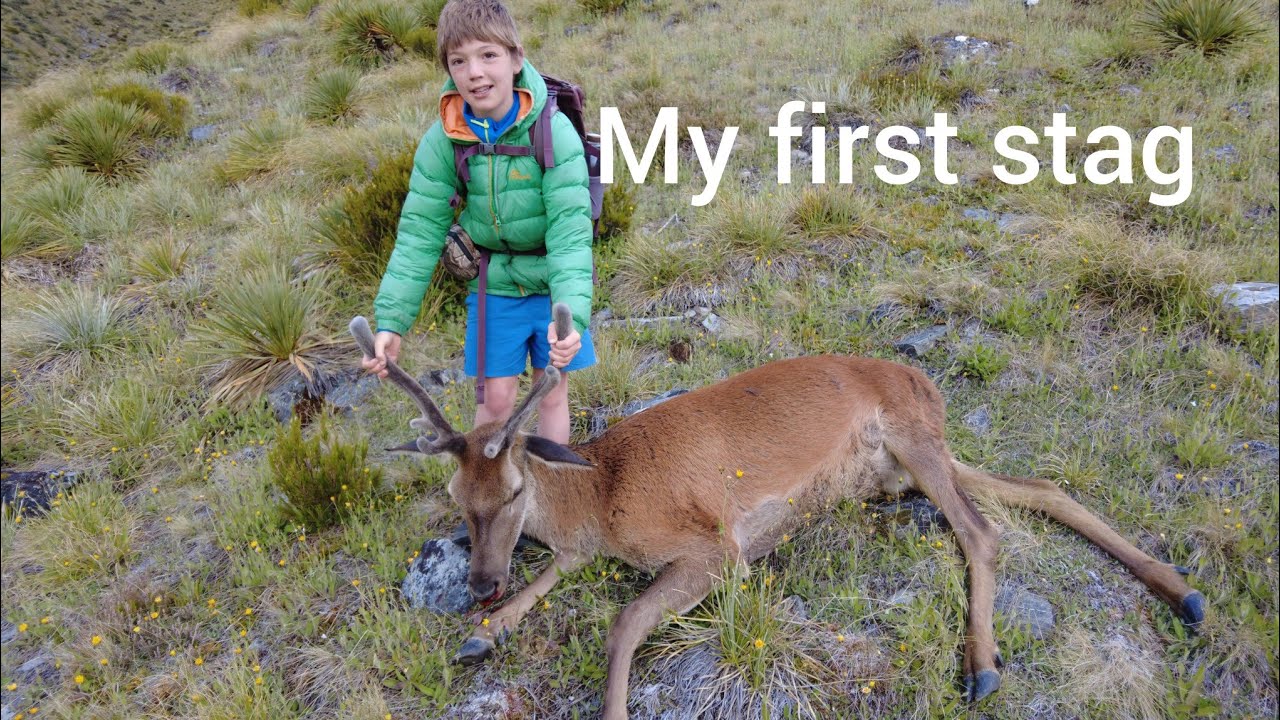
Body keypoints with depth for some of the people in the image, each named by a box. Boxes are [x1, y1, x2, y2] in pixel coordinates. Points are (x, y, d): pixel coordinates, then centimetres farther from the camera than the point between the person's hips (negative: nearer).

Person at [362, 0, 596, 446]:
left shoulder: (553, 131, -21)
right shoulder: (443, 141, -14)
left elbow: (570, 229, -25)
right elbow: (420, 233, -12)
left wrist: (571, 314, -39)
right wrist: (392, 321, -20)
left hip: (552, 282, -1)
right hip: (494, 287, 1)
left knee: (552, 392, 10)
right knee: (496, 398, 4)